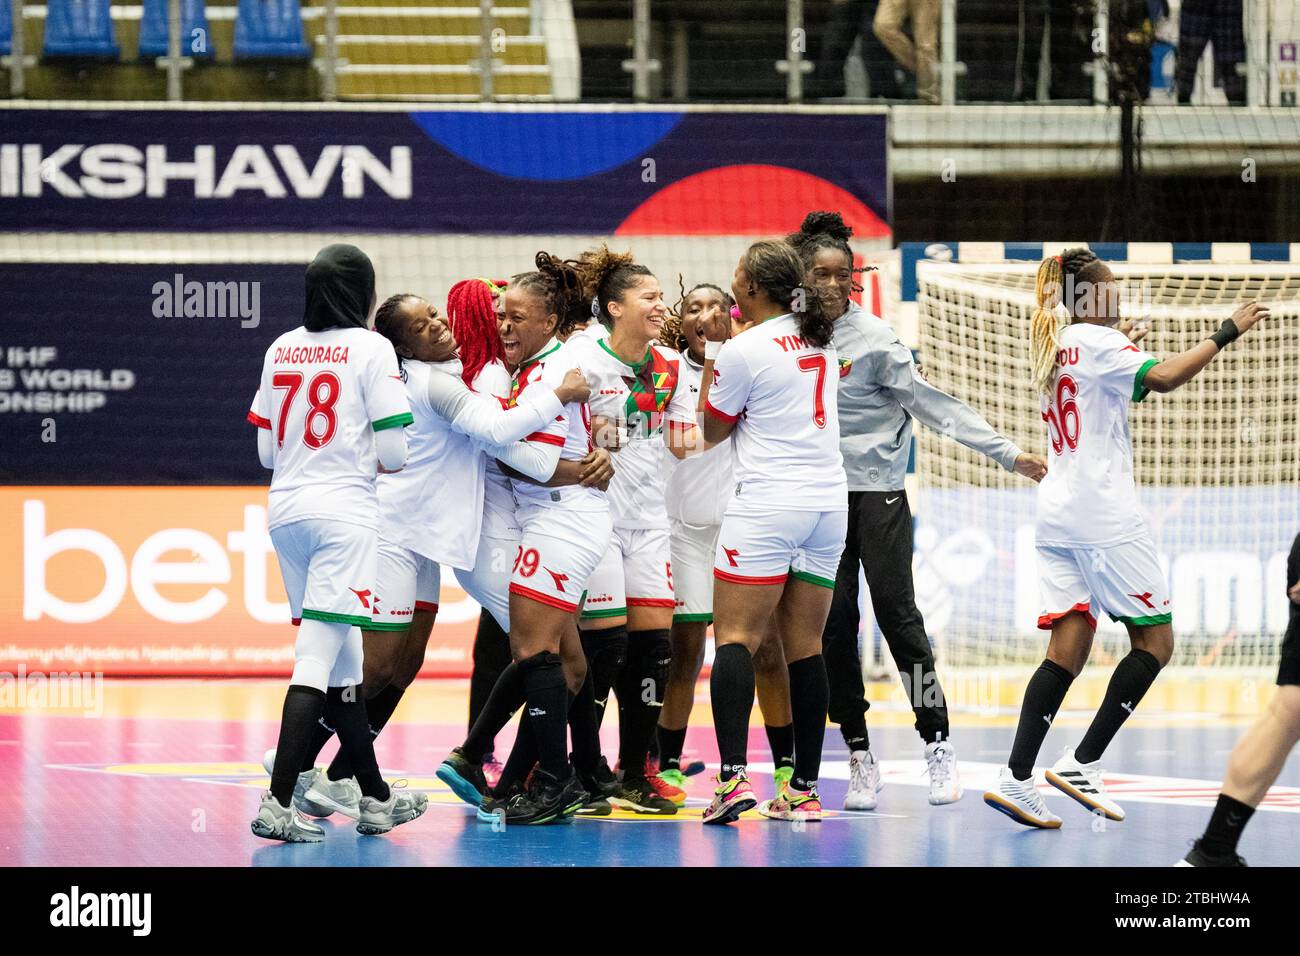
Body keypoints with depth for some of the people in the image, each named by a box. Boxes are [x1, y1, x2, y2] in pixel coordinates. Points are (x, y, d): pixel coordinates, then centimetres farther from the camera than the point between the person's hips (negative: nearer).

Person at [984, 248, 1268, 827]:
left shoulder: (1052, 348, 18)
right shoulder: (1096, 341, -7)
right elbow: (1164, 378, -23)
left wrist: (1123, 350, 36)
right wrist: (1226, 333, -16)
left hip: (1057, 513, 8)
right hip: (1104, 515, -8)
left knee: (1067, 651, 3)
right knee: (1154, 642, 0)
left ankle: (1016, 777, -10)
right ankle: (1083, 763, -8)